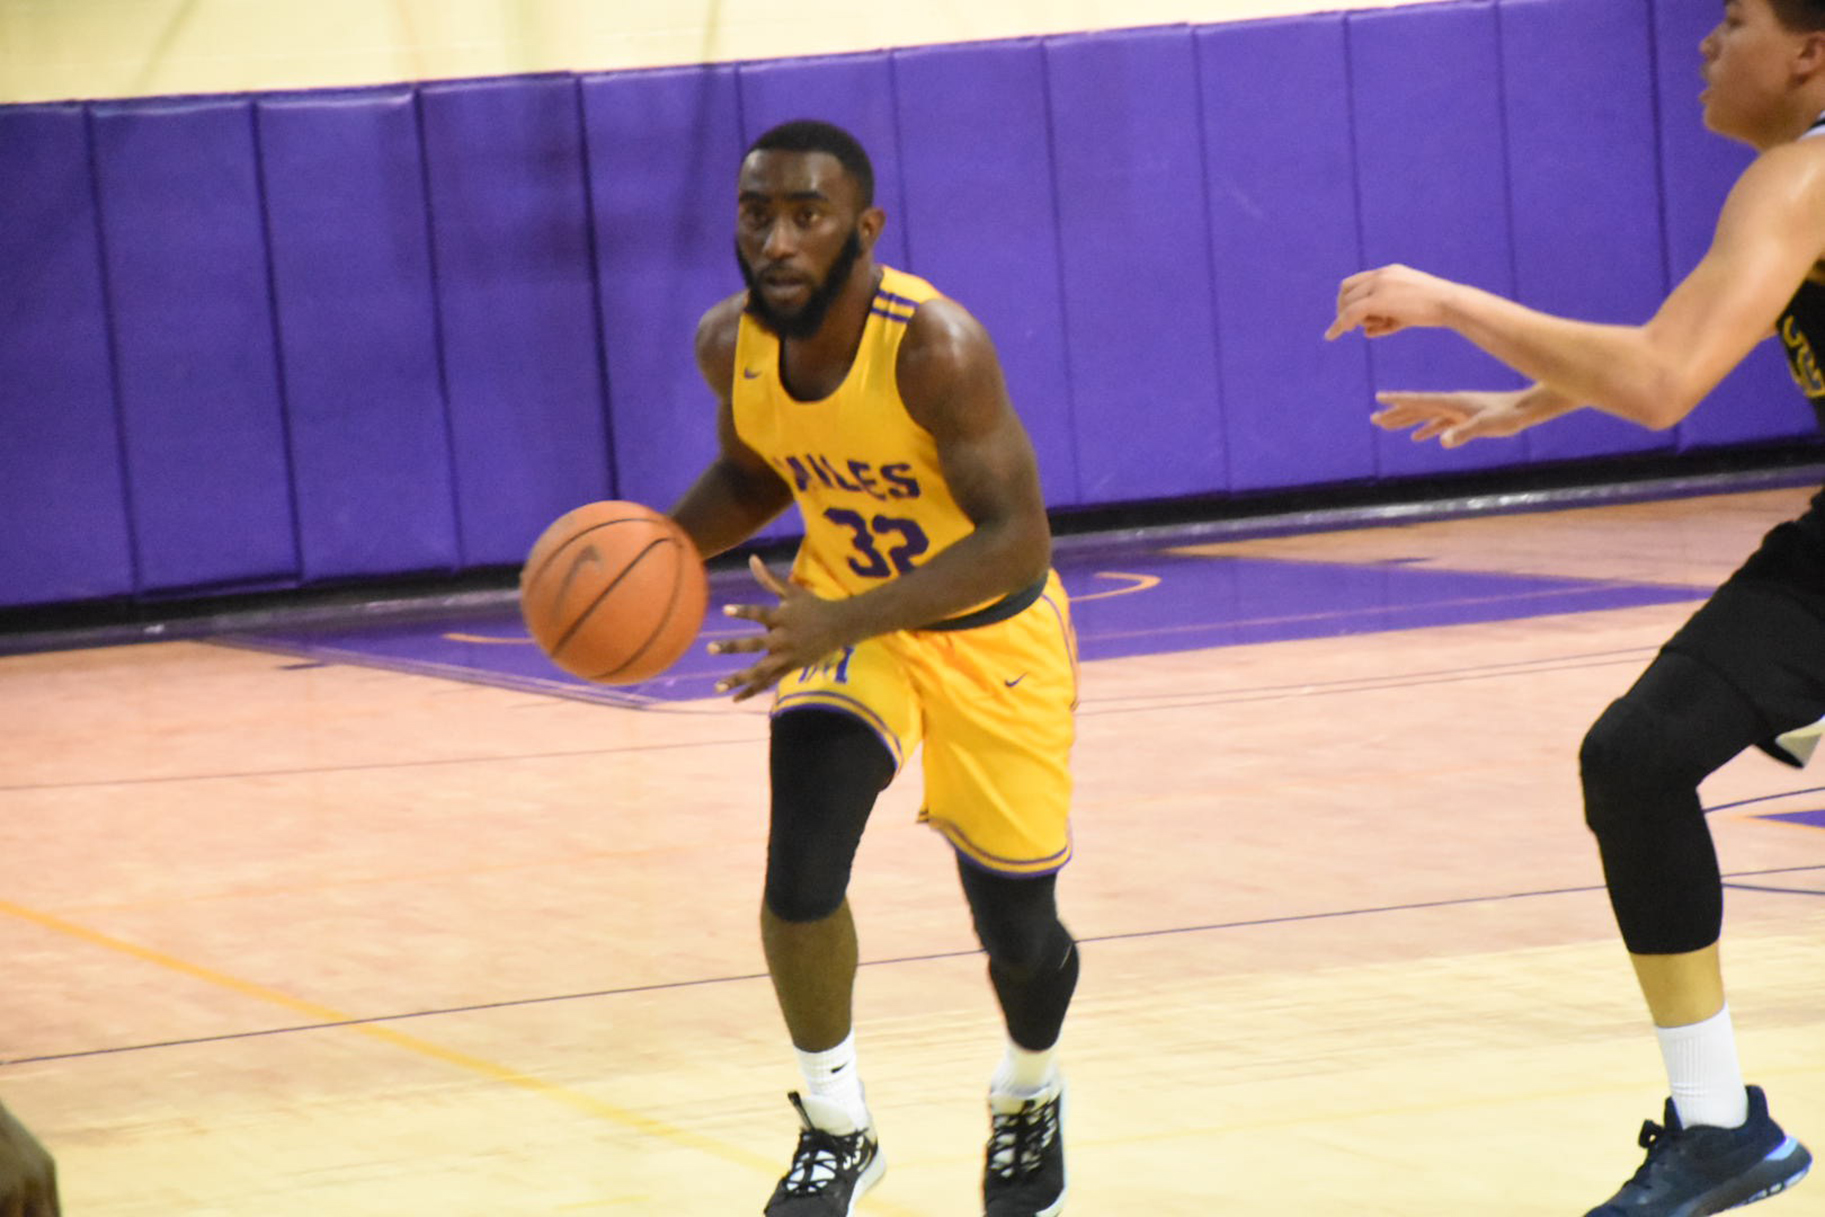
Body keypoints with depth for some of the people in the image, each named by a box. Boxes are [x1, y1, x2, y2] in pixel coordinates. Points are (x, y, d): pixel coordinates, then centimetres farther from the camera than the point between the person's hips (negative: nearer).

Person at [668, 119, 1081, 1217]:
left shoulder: (935, 347, -33)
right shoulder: (731, 343, -16)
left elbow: (1019, 540, -34)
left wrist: (843, 622, -43)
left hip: (990, 634, -3)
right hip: (843, 613, 3)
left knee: (1017, 931, 8)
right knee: (801, 869, -22)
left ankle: (1031, 1099, 44)